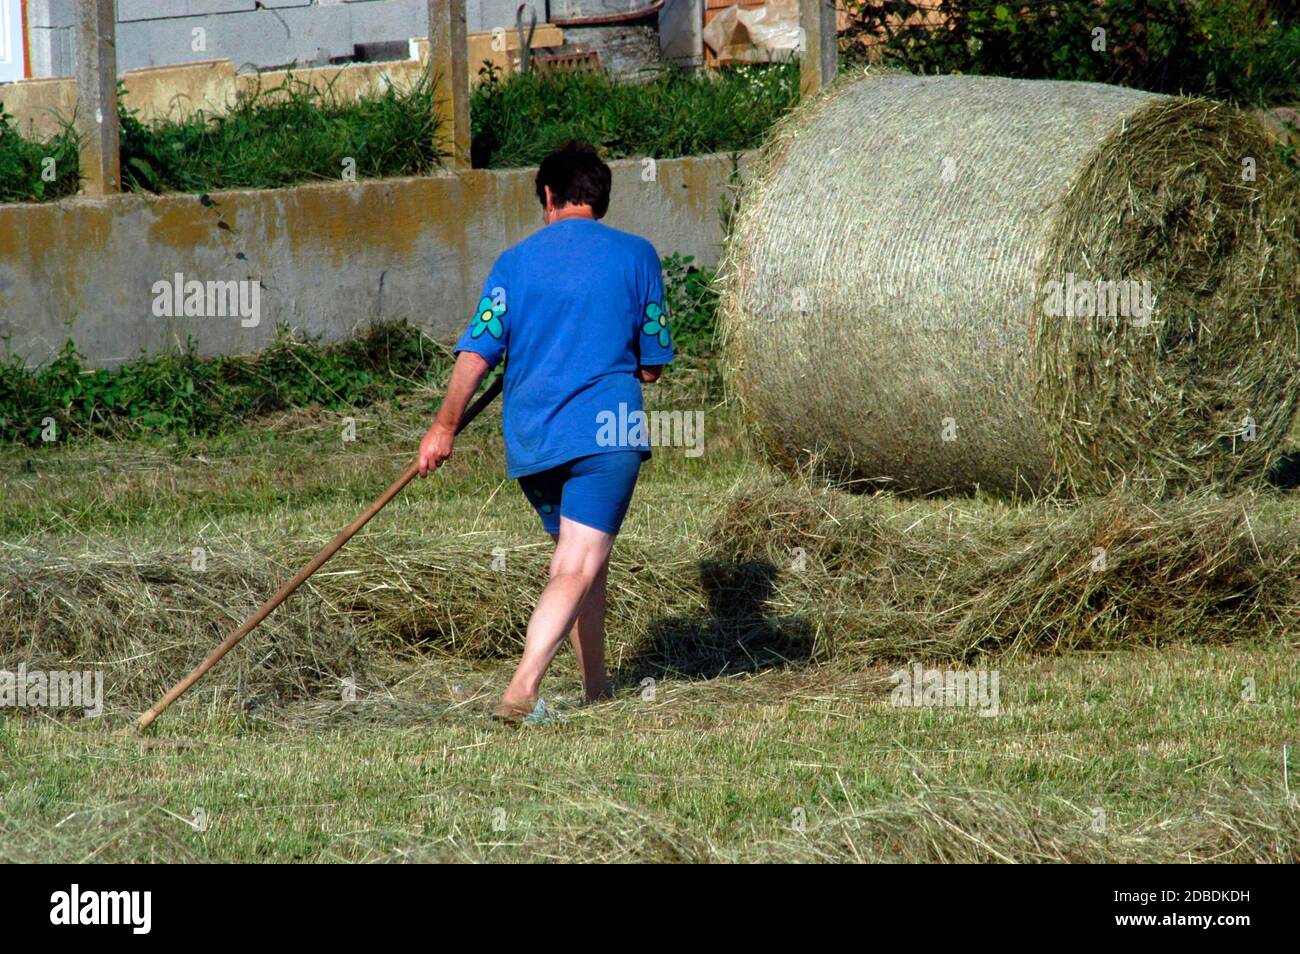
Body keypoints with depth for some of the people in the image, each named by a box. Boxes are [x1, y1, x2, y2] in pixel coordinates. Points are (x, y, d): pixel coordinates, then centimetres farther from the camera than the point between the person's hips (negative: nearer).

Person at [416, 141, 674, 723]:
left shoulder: (516, 262, 7)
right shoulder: (636, 256, 6)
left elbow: (476, 353, -2)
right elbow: (651, 366, 10)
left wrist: (446, 425, 3)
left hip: (530, 436, 3)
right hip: (607, 432, -3)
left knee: (576, 561, 21)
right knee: (578, 568, -10)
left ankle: (596, 687, 26)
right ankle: (523, 689, -27)